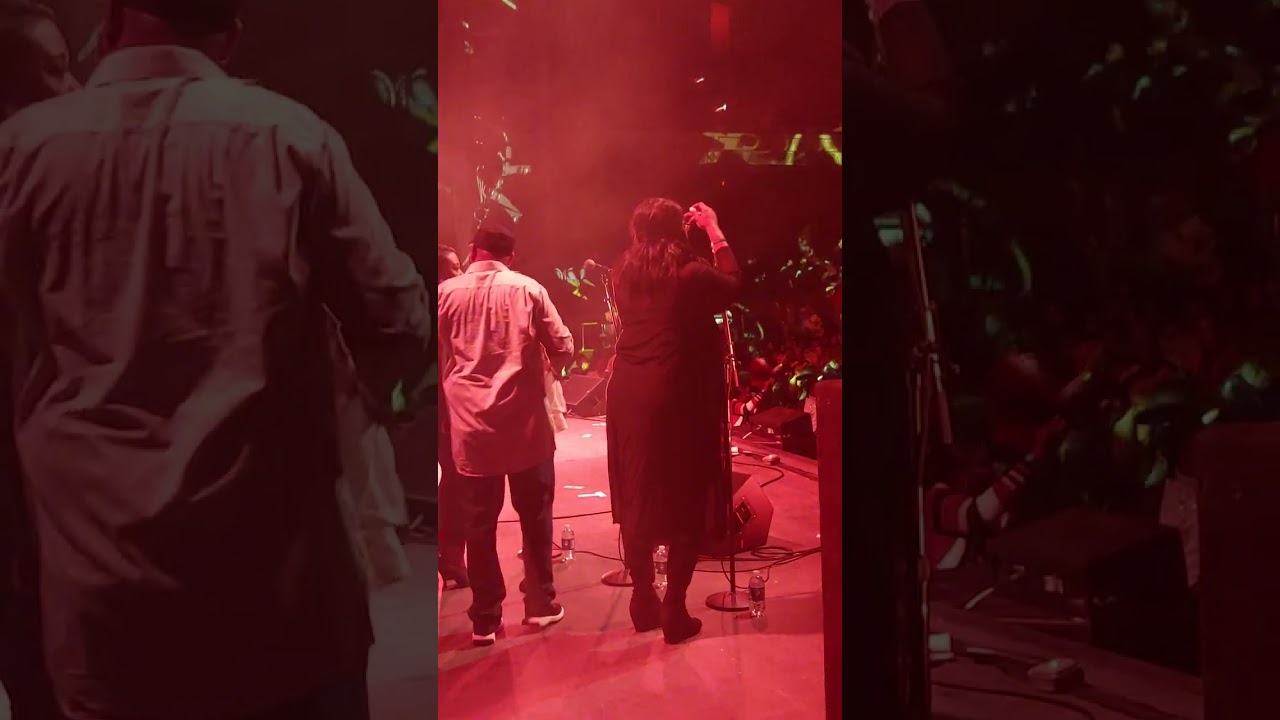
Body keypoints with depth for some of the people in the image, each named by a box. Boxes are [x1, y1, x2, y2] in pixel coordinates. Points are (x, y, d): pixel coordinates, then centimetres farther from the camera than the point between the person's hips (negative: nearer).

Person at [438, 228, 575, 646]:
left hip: (469, 427, 1)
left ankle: (485, 620, 14)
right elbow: (563, 350, 0)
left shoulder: (445, 293, 0)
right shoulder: (528, 289, -2)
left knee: (479, 524, 8)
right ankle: (540, 604, 22)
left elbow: (439, 359, 5)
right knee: (535, 516, 14)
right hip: (525, 423, 0)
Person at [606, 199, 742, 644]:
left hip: (629, 395, 6)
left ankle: (643, 600, 26)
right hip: (678, 397, -5)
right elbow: (733, 285, 6)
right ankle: (674, 610, 9)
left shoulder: (627, 273, 4)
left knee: (637, 501, 15)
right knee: (686, 504, 5)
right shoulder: (690, 273, -11)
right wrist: (714, 231, 10)